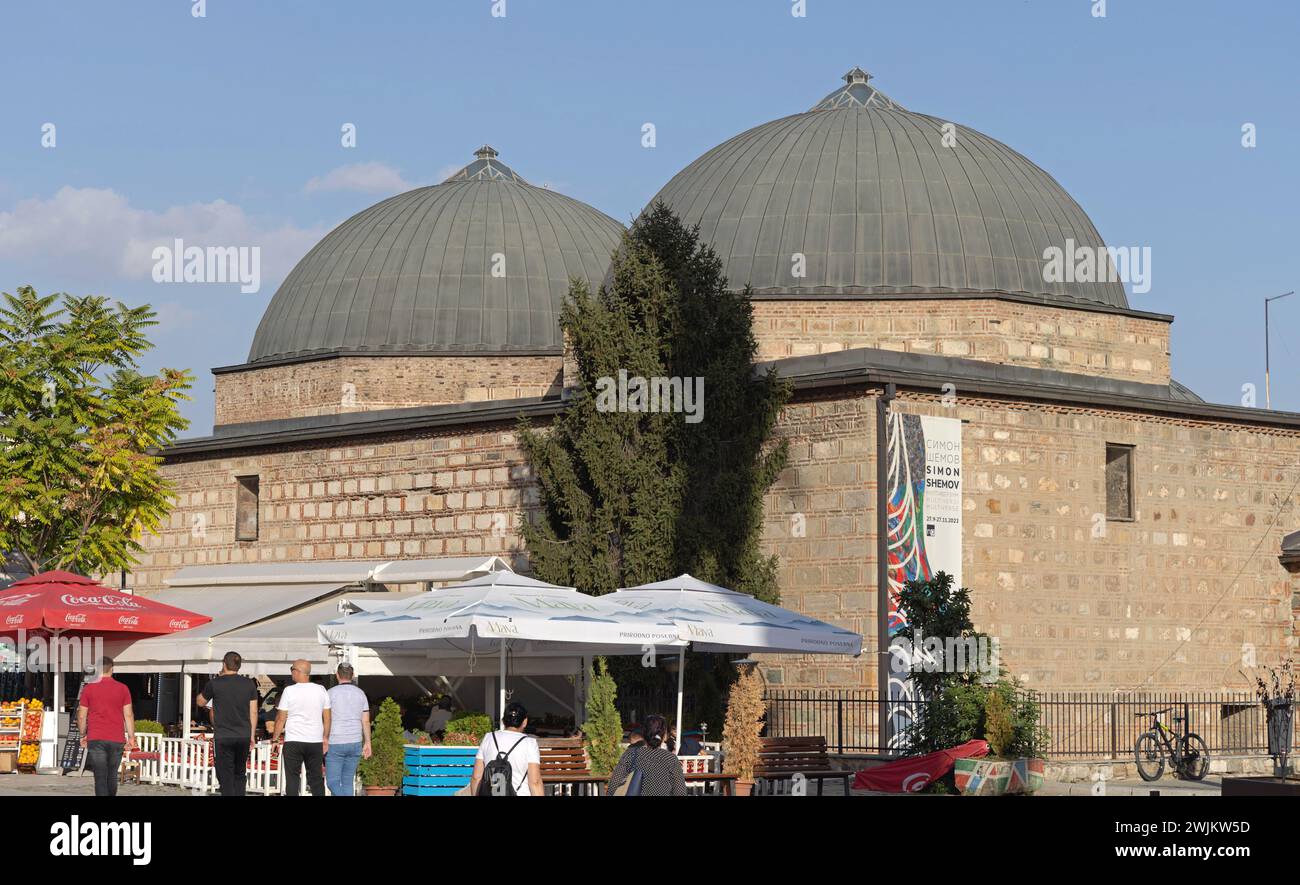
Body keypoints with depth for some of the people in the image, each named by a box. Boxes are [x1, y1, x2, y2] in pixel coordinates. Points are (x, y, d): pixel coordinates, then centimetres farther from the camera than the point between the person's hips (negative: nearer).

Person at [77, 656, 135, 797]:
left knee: (100, 777, -4)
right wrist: (131, 737, 6)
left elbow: (82, 716, 3)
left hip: (95, 739, -1)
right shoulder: (123, 689, 3)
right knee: (112, 776, 15)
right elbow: (128, 715, 1)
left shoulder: (88, 689, 1)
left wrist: (83, 735, 16)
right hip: (117, 740, 2)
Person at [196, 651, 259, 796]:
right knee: (240, 775, 15)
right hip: (244, 737, 3)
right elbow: (253, 712, 5)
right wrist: (252, 735, 13)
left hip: (223, 737, -3)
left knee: (225, 776, 0)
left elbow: (201, 702, 13)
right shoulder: (249, 684, 3)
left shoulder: (215, 683, -6)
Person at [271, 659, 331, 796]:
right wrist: (326, 738, 18)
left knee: (292, 779, 2)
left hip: (293, 741, -3)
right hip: (316, 741, 3)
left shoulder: (289, 691, -7)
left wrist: (275, 738, 7)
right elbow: (327, 718, 8)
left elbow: (281, 718, -4)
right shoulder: (321, 690, 3)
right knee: (316, 779, 9)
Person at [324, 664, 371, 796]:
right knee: (348, 781, 13)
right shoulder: (360, 694, 5)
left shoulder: (331, 693, -7)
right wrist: (367, 743, 11)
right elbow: (366, 721, 5)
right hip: (355, 743, 4)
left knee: (333, 782, -2)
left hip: (335, 744, -4)